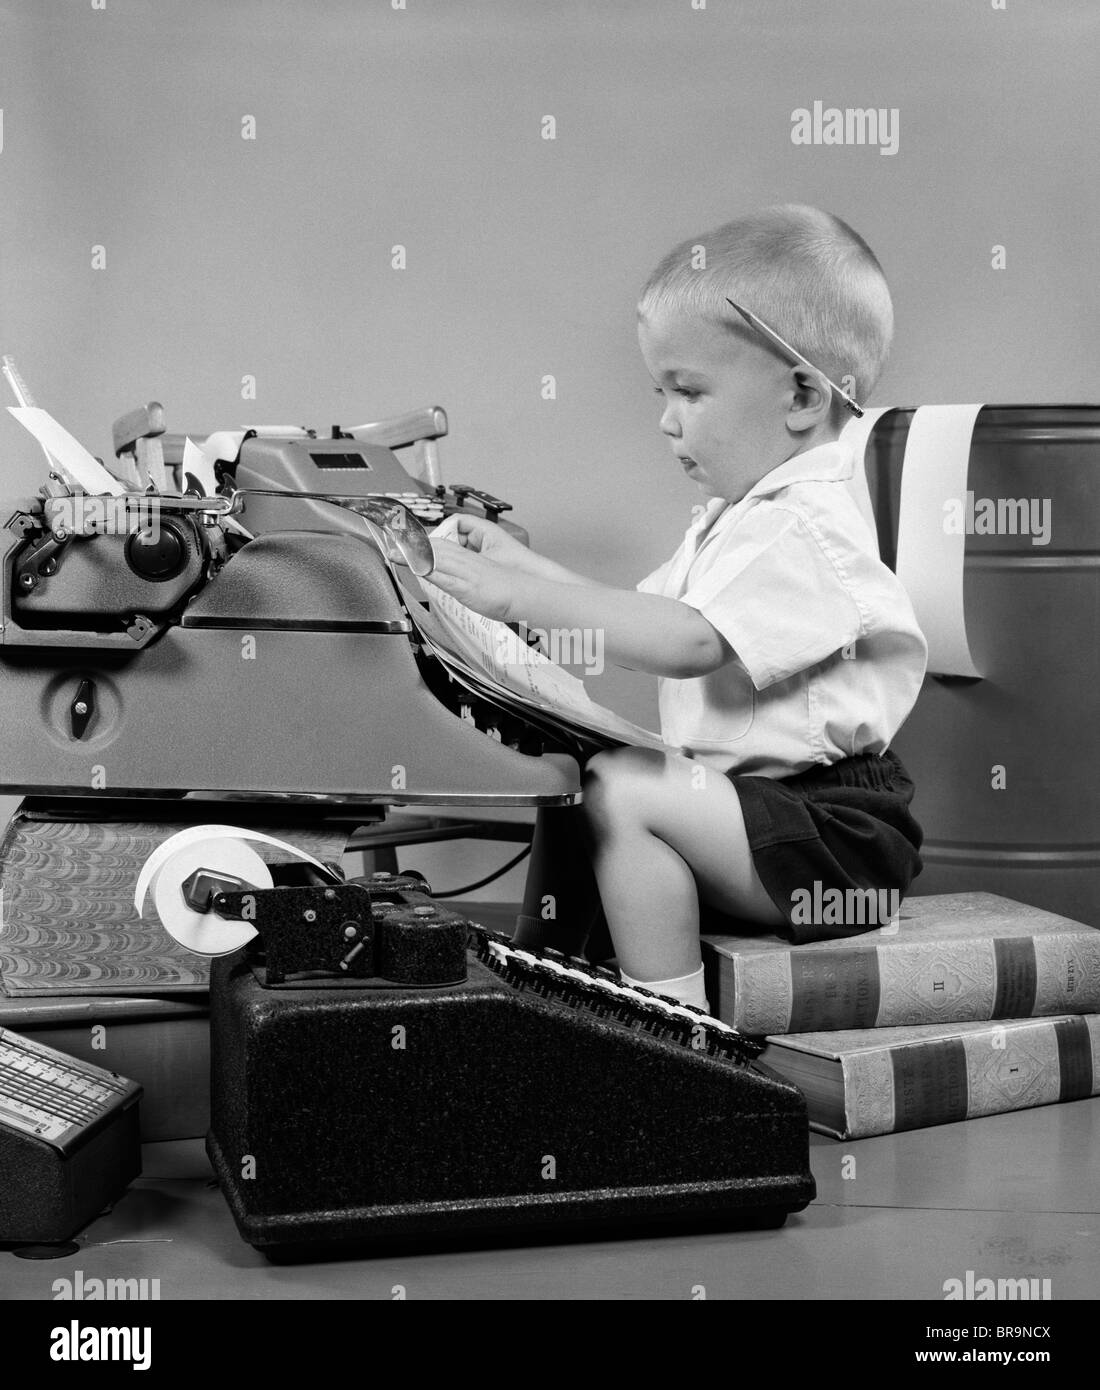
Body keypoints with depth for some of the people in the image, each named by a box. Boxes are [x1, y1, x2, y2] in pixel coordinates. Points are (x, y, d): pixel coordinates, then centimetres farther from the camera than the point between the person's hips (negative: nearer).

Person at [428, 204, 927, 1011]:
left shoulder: (806, 528, -18)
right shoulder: (739, 516, 15)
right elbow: (639, 617, 17)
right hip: (755, 799, 10)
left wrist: (520, 596, -26)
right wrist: (520, 564, 8)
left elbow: (686, 642, -30)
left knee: (623, 789, -24)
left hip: (833, 836, -10)